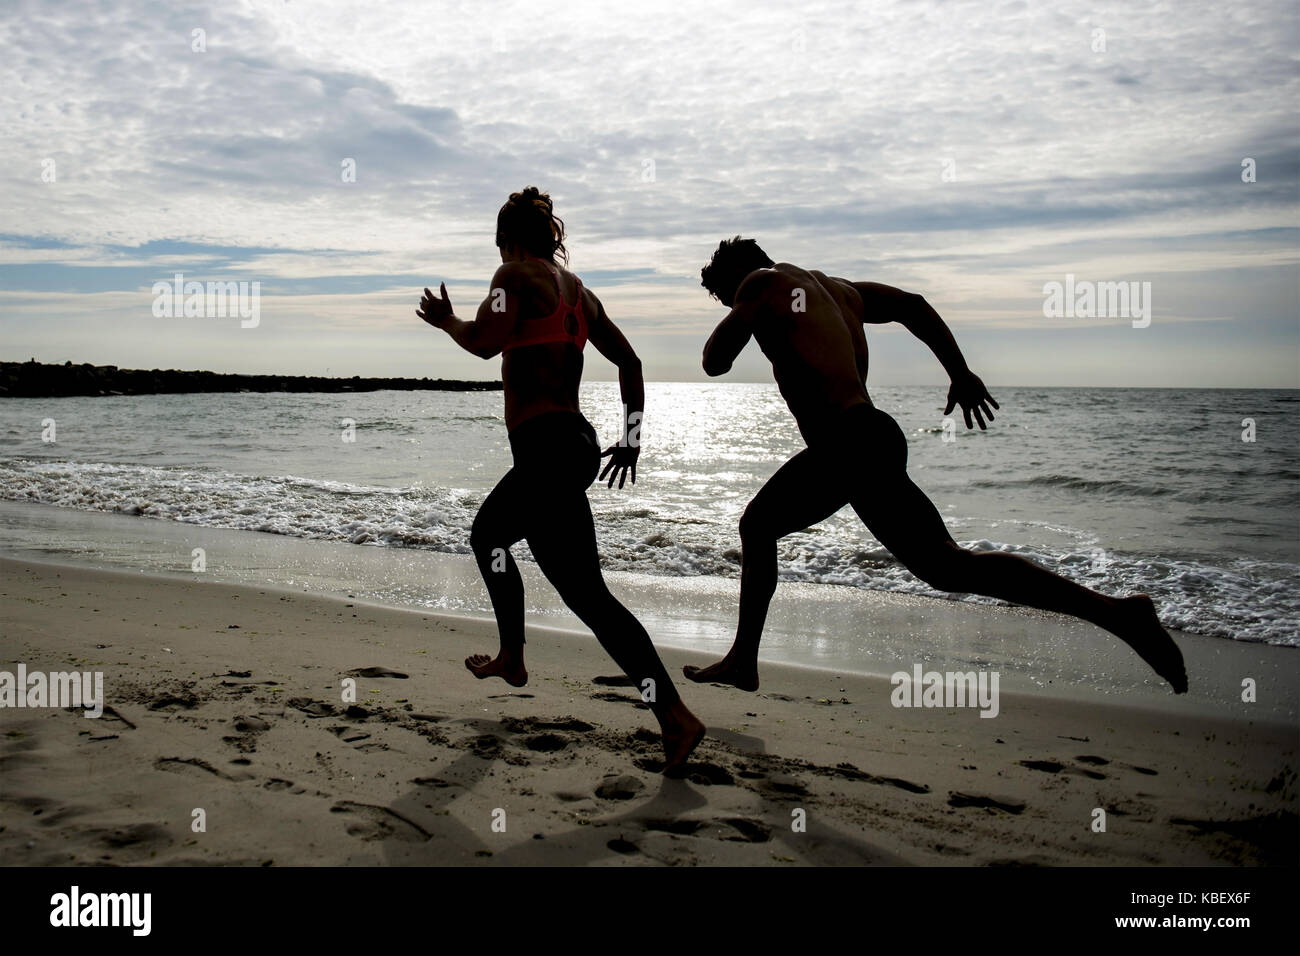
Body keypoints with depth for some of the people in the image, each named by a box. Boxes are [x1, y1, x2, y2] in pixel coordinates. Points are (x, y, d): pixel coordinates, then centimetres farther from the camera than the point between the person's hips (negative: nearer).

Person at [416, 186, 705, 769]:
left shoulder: (516, 275, -5)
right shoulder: (578, 291, 17)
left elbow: (484, 341, -20)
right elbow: (628, 361, 18)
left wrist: (446, 320, 1)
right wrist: (631, 438, 23)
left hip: (546, 451, -9)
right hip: (577, 444, 9)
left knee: (586, 593, -12)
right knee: (486, 535, 29)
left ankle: (675, 716, -17)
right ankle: (511, 658, 41)